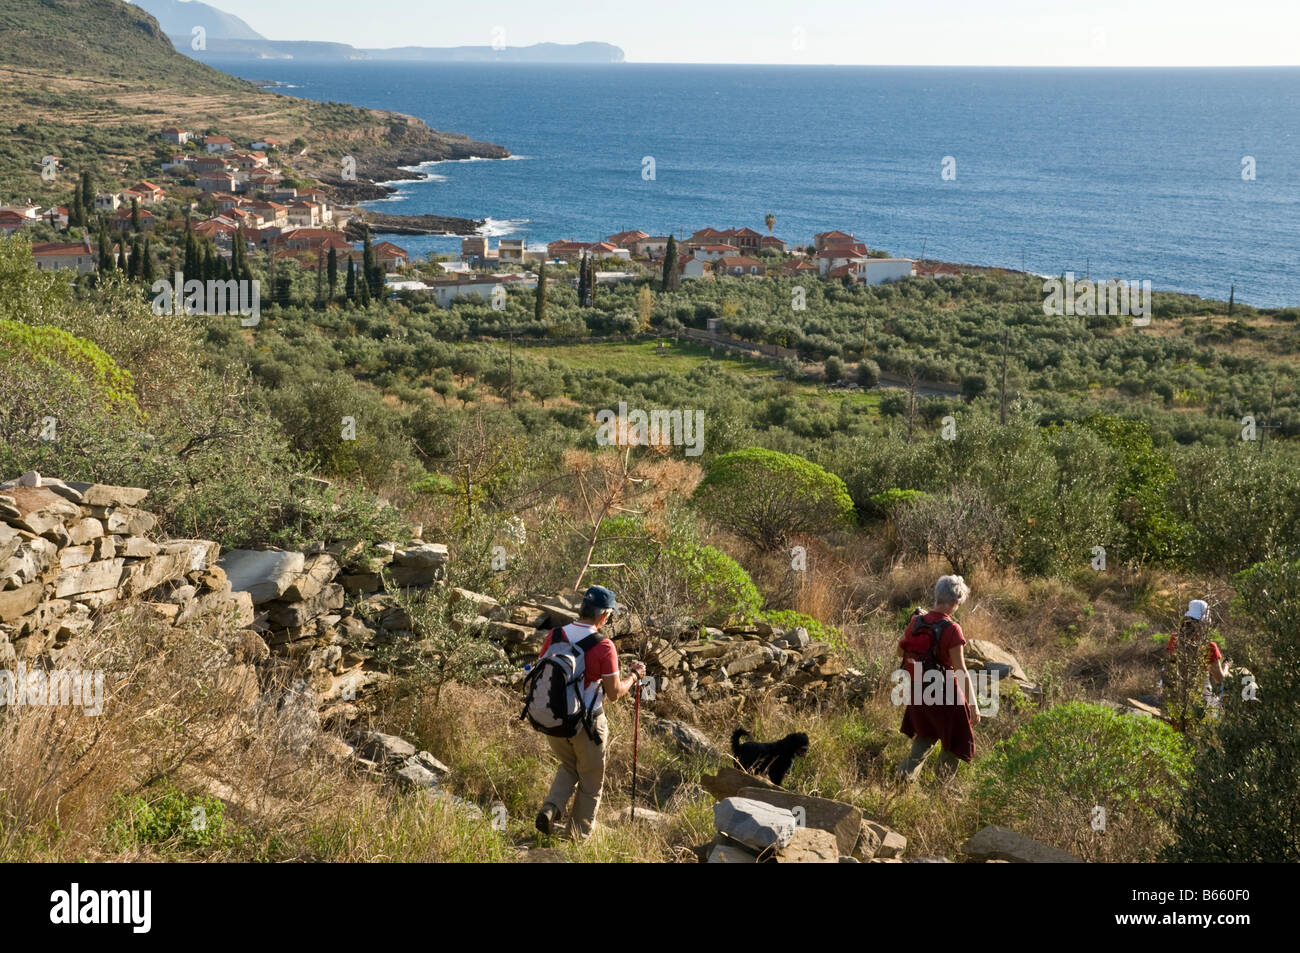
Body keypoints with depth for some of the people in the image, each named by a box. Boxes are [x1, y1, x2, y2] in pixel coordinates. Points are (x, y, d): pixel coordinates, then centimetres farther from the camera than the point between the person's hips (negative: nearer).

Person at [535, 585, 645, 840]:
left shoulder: (555, 636, -6)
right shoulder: (603, 647, -19)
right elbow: (614, 693, -13)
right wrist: (634, 676, 4)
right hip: (587, 724, -4)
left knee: (569, 767, 29)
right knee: (590, 783, 17)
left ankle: (550, 808, 8)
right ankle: (579, 838, 27)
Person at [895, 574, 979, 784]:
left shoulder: (916, 621, -7)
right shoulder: (951, 629, -24)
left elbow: (901, 650, 10)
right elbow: (961, 671, -23)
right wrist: (973, 705, -18)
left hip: (919, 688, 6)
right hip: (944, 692, -6)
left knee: (927, 735, 30)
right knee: (956, 740, 19)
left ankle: (907, 771, 19)